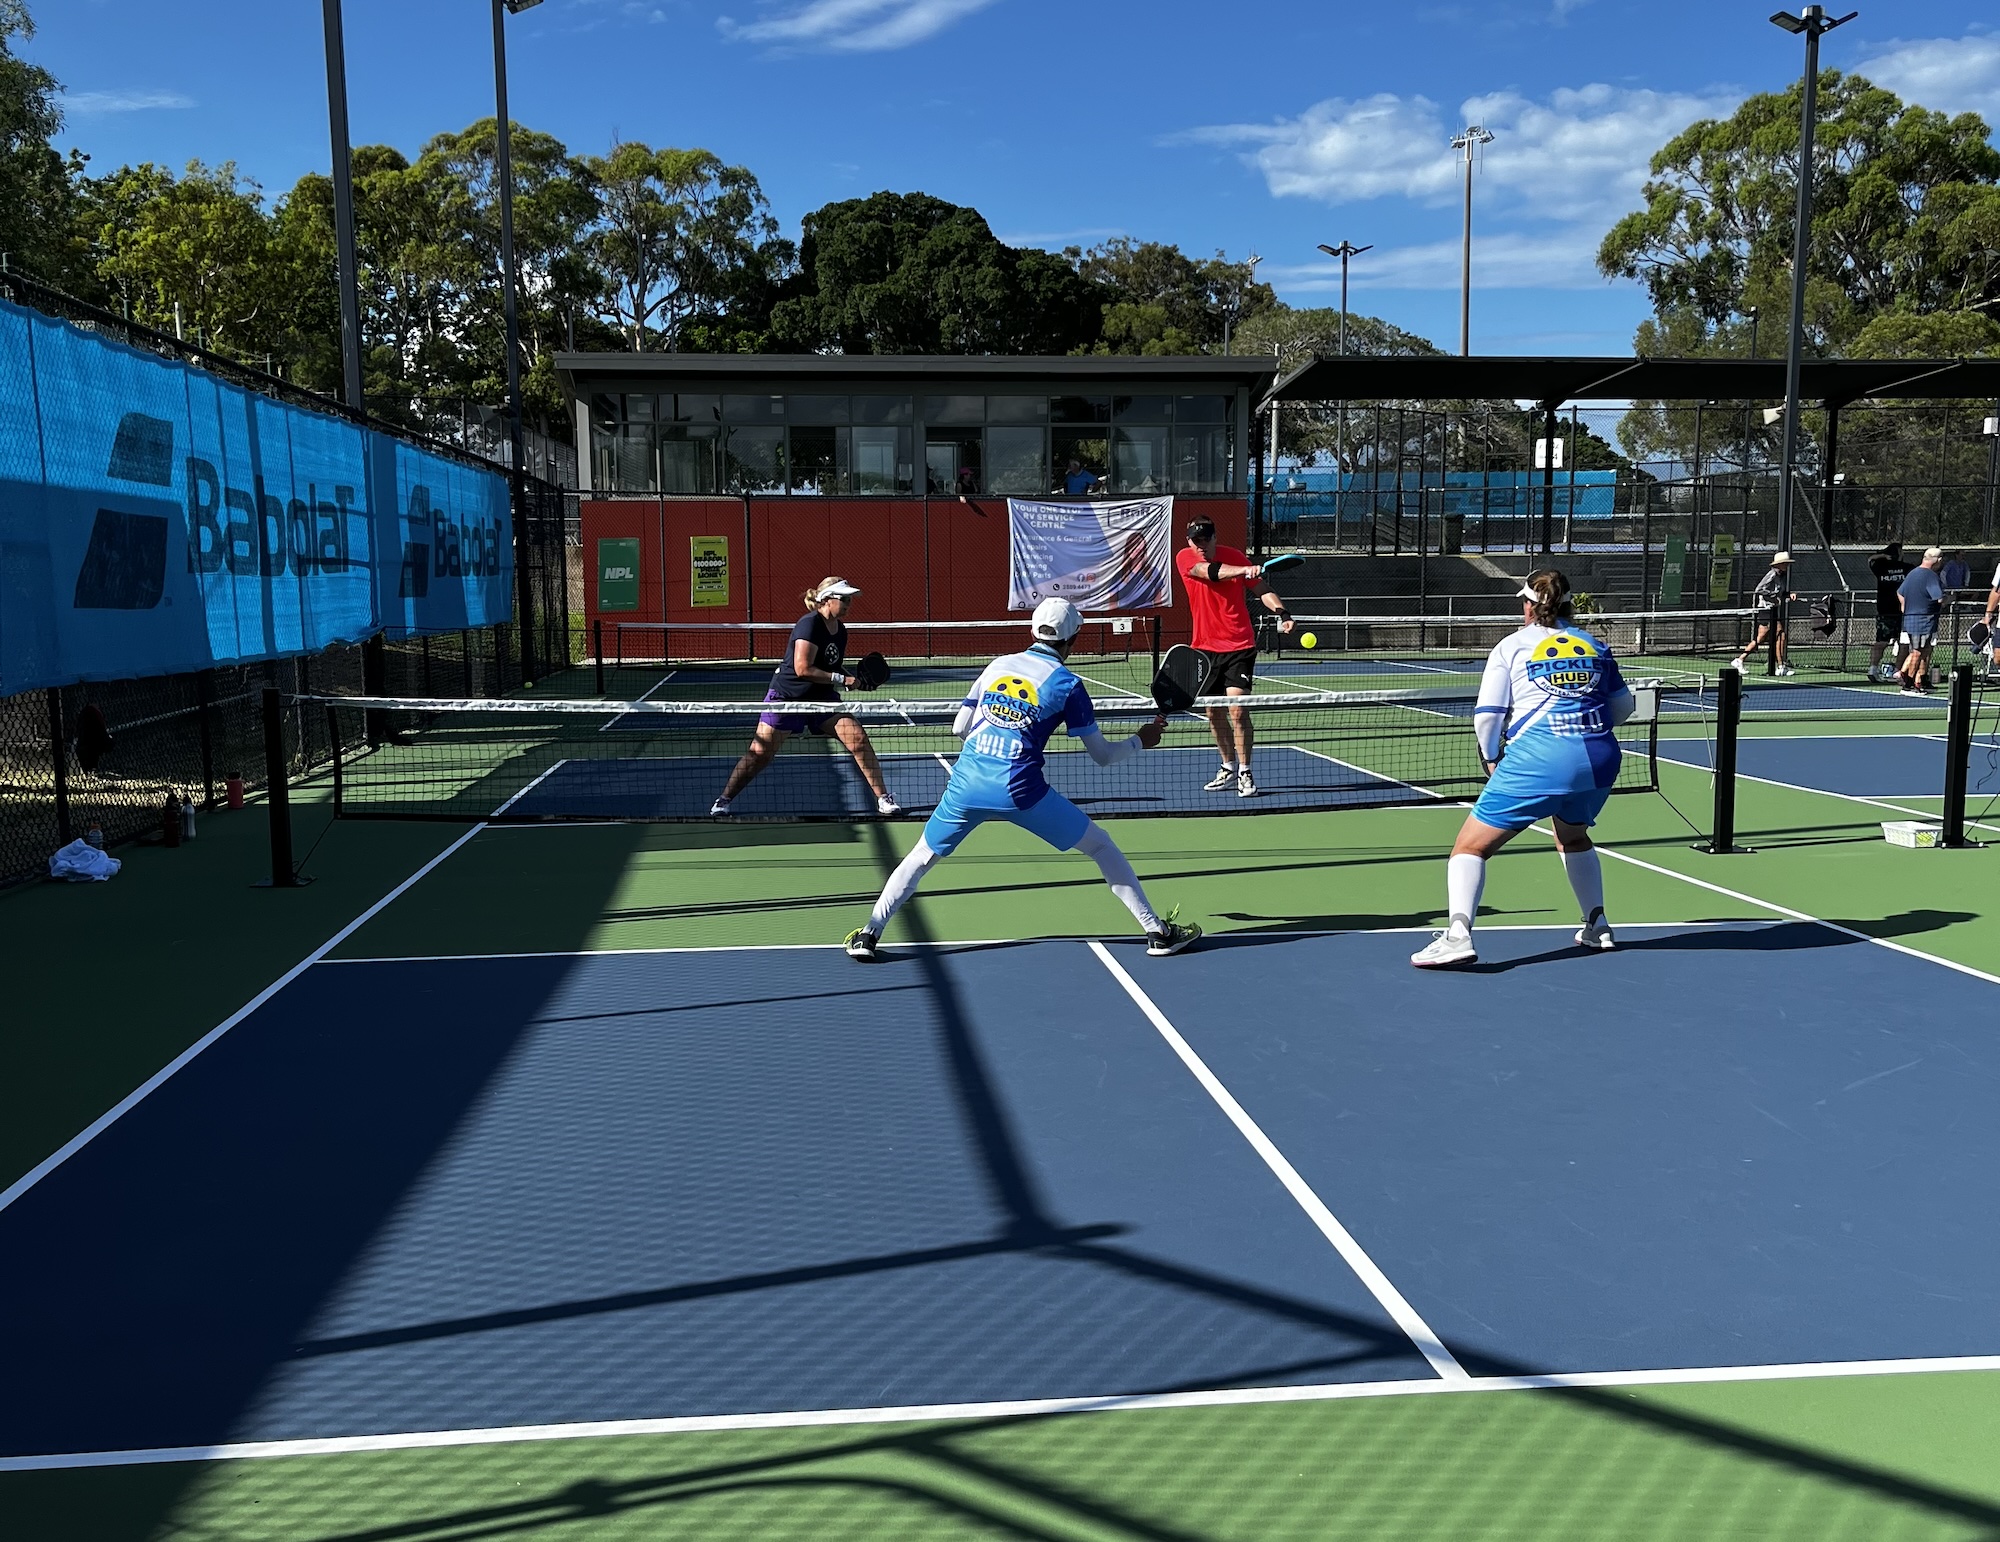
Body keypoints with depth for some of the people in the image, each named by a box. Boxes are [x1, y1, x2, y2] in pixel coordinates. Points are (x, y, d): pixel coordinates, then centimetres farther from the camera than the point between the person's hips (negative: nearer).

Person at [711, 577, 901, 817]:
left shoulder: (840, 630, 4)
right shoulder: (809, 624, -20)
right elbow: (802, 669, -27)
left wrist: (854, 680, 0)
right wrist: (841, 679, -25)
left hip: (821, 698, 6)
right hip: (787, 696, -6)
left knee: (858, 738, -9)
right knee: (760, 753, -7)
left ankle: (883, 798, 0)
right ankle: (724, 799, 11)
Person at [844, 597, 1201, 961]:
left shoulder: (997, 665, 14)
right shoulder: (1067, 684, 4)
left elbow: (959, 728, 18)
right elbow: (1103, 755, 8)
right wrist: (1141, 741, 25)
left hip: (966, 782, 3)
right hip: (1020, 790, -3)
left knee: (921, 856, 22)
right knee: (1101, 847, 12)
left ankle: (869, 935, 15)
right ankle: (1157, 931, 13)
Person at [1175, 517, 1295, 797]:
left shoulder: (1234, 556, -5)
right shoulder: (1184, 558, -6)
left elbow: (1261, 588, -6)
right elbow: (1211, 571, -26)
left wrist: (1281, 612, -25)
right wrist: (1245, 570, -43)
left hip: (1239, 647, -3)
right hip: (1205, 648, 3)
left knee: (1237, 710, -12)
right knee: (1213, 713, 11)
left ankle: (1245, 773, -2)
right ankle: (1229, 768, 28)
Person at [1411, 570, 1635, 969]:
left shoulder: (1513, 646, 6)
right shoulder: (1595, 645, 16)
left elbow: (1487, 716, 0)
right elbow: (1623, 705, 23)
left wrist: (1491, 759, 16)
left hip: (1537, 757, -5)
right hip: (1601, 759, 5)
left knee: (1470, 847, 1)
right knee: (1573, 836, 36)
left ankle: (1458, 935, -19)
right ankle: (1597, 926, 37)